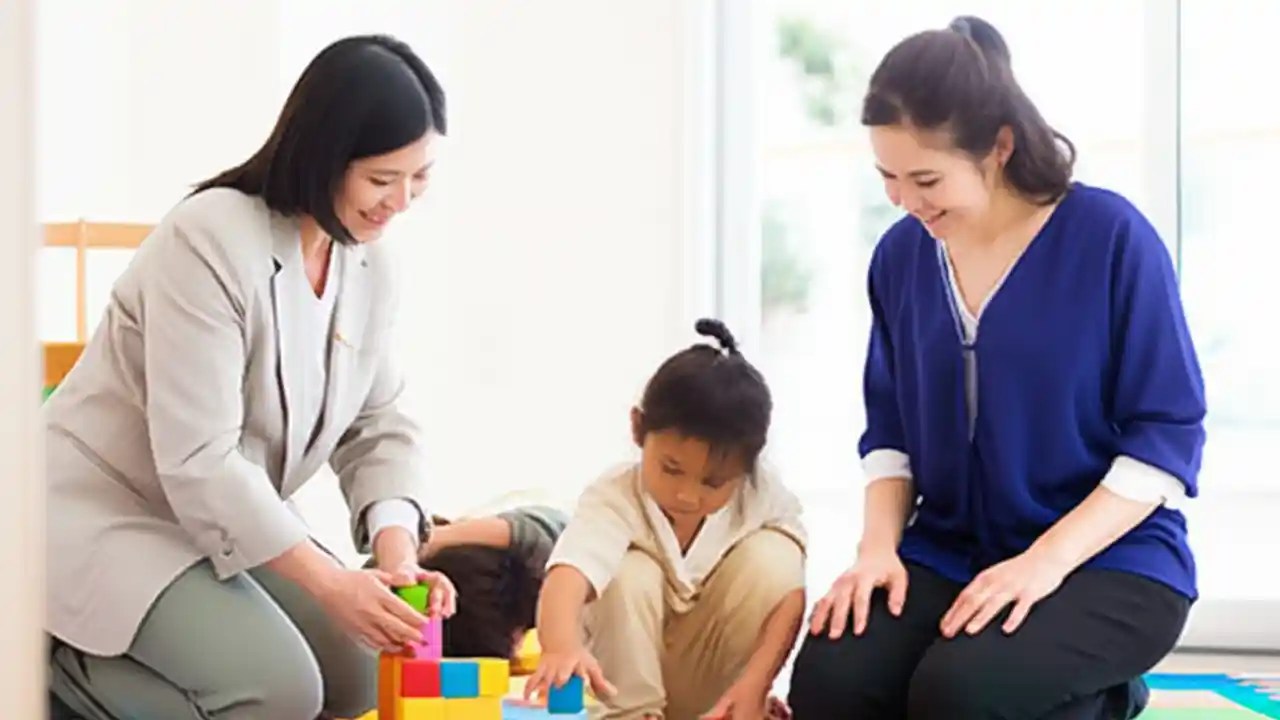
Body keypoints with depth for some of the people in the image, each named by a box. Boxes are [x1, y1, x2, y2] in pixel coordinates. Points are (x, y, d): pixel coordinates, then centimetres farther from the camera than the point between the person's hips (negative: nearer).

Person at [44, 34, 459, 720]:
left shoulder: (369, 264, -1)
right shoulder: (210, 239, -25)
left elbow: (378, 426, 0)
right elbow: (198, 458, -29)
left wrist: (396, 548, -20)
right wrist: (328, 582, -30)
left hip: (232, 521, 8)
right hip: (108, 514, -8)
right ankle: (60, 659, -2)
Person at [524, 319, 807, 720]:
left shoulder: (764, 497, -21)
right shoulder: (615, 500, -30)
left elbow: (789, 597, -23)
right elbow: (568, 574, -50)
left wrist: (754, 685, -37)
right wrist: (561, 647, -71)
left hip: (716, 671, 2)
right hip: (633, 663, -2)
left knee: (773, 556, -23)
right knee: (631, 575, -32)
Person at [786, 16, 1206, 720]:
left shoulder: (1111, 237, -12)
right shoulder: (901, 255, 3)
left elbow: (1165, 438, -11)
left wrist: (1047, 560, -21)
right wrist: (879, 544, -8)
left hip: (1109, 561, -5)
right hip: (948, 555, 5)